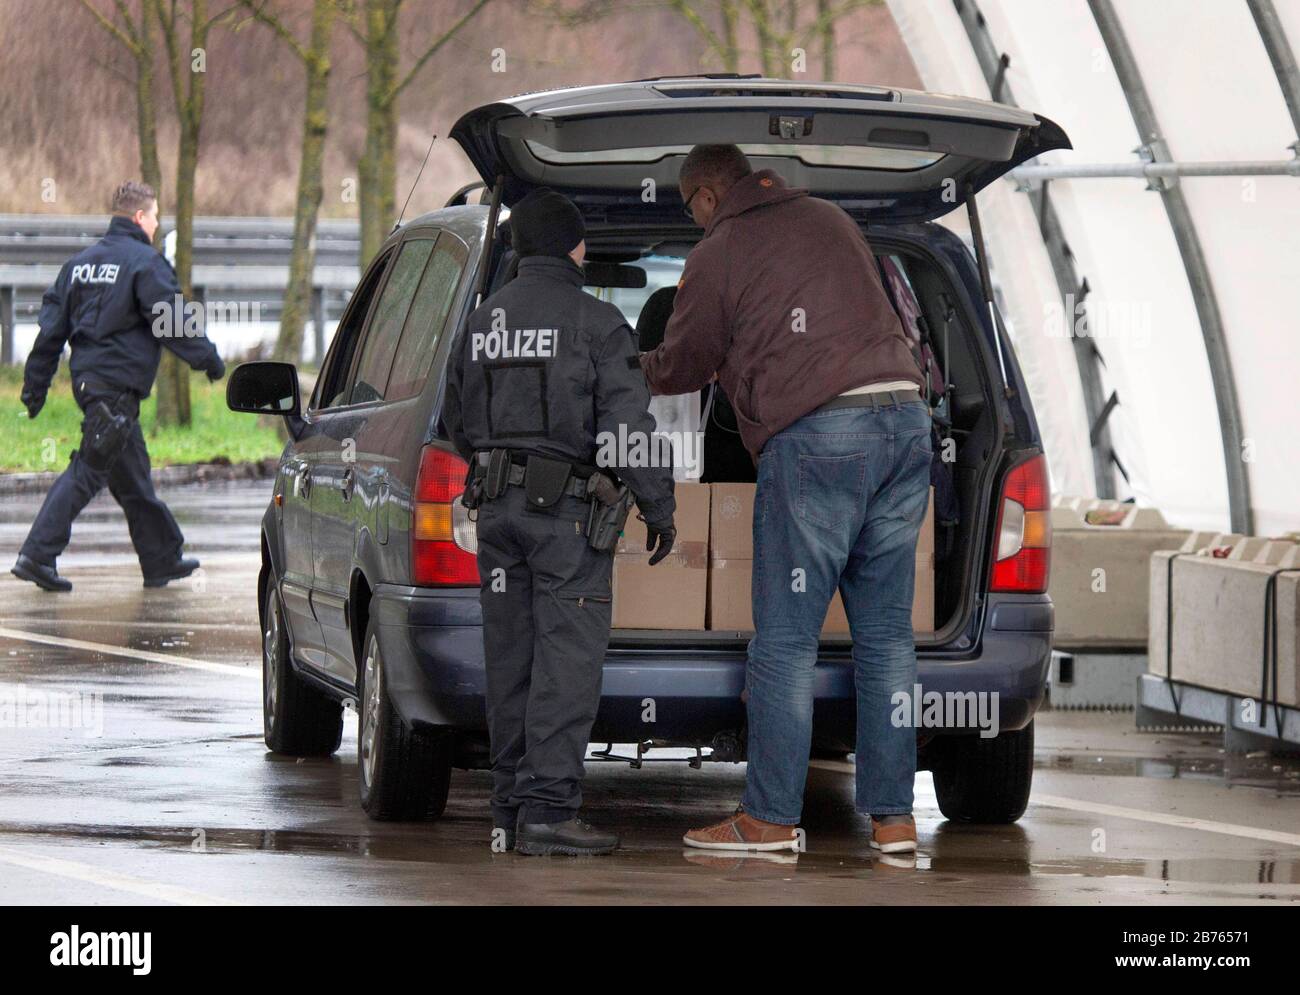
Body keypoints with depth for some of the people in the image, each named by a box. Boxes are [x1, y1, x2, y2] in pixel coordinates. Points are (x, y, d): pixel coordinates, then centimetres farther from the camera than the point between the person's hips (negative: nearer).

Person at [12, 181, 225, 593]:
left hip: (86, 378, 9)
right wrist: (209, 359, 2)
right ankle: (37, 555, -14)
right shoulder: (145, 262, -9)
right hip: (118, 384, -9)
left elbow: (52, 327, 14)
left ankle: (162, 559, 22)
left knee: (132, 473, 15)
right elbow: (173, 322, -12)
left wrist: (35, 384, 17)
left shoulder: (80, 262, 15)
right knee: (88, 469, -8)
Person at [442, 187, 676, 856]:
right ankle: (548, 807, -15)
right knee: (567, 656, -7)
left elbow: (458, 423, 21)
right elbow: (627, 423, -13)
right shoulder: (594, 322, -7)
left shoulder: (483, 321, 12)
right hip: (566, 507, -6)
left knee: (510, 659, 10)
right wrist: (659, 507, -7)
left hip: (497, 504, 6)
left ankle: (511, 808, 13)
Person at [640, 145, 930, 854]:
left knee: (785, 636, -1)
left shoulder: (718, 254, 4)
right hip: (906, 418, 6)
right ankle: (893, 816, 6)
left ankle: (771, 817, -1)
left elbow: (681, 369, 13)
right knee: (886, 631, 8)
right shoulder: (830, 220, 22)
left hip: (816, 433, -6)